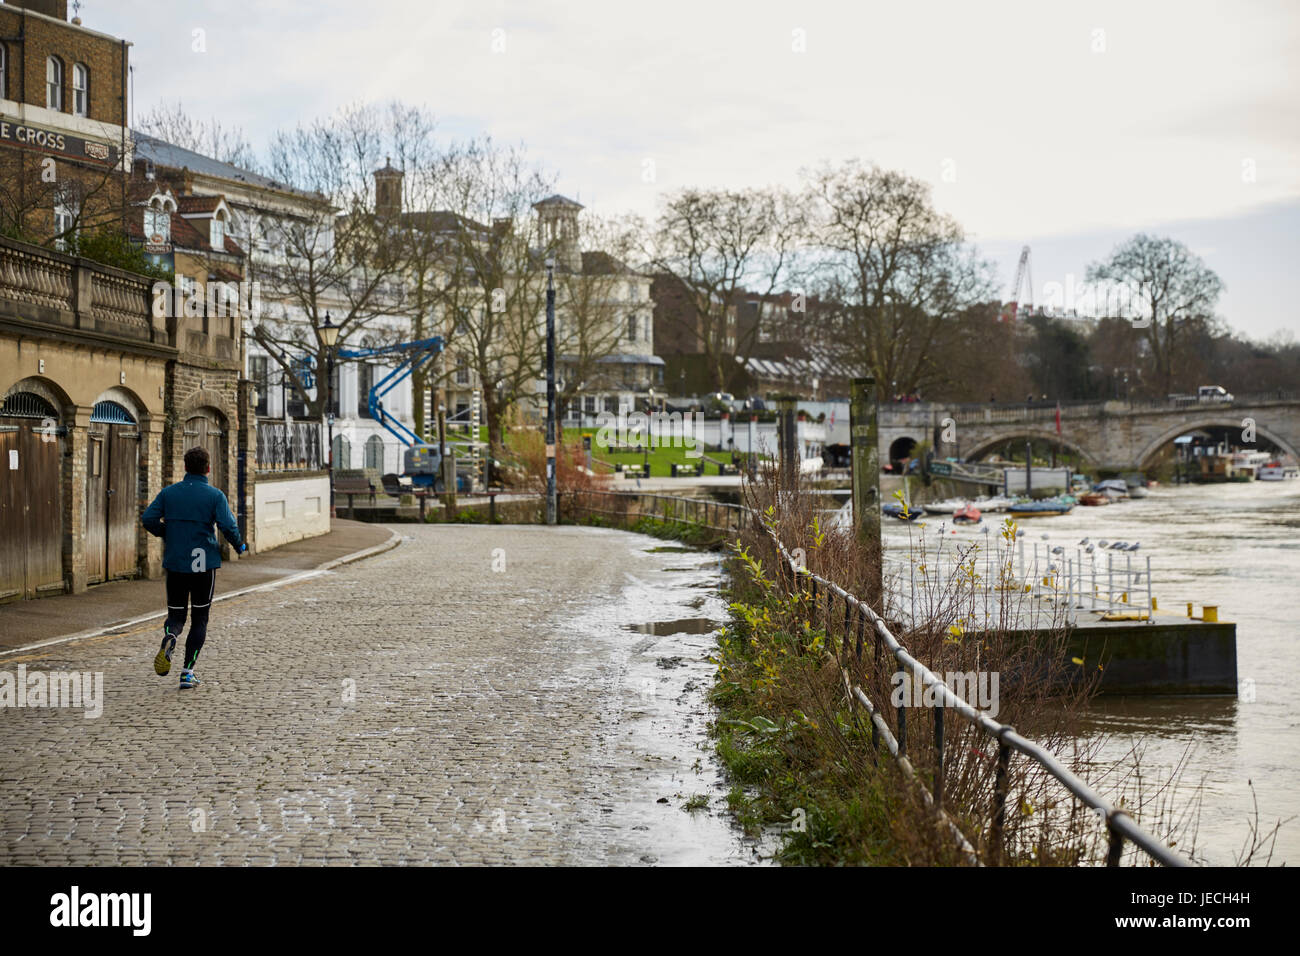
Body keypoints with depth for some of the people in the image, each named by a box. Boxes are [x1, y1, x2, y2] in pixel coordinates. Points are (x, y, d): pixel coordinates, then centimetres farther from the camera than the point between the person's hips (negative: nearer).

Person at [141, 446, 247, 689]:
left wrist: (166, 534, 15)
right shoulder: (214, 495, -5)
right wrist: (240, 546, 4)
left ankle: (169, 638, -23)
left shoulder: (168, 492, 4)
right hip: (204, 564, -2)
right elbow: (228, 526, -15)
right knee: (200, 619, 9)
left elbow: (148, 519, -3)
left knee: (176, 615, 12)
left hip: (174, 562, 2)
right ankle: (188, 672, 3)